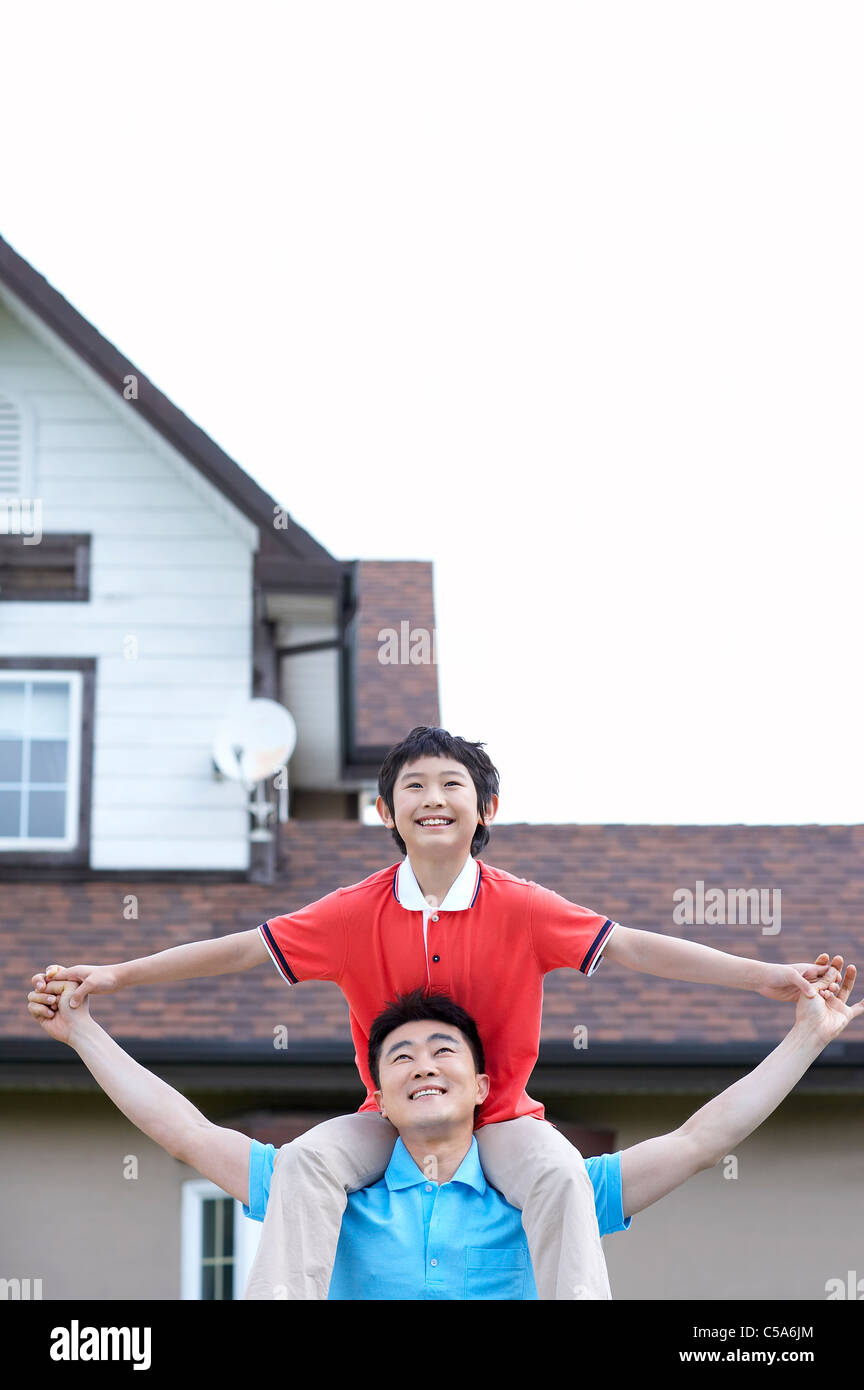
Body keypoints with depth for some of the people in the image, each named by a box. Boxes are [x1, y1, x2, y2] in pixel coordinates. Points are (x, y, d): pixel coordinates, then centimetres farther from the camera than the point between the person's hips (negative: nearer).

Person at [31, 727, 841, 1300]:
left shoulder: (519, 908, -9)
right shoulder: (358, 912, -5)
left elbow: (630, 947, -14)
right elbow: (244, 948, -3)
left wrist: (768, 978, -23)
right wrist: (116, 977, -8)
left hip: (499, 1116, -1)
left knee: (558, 1174, -32)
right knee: (306, 1161, -26)